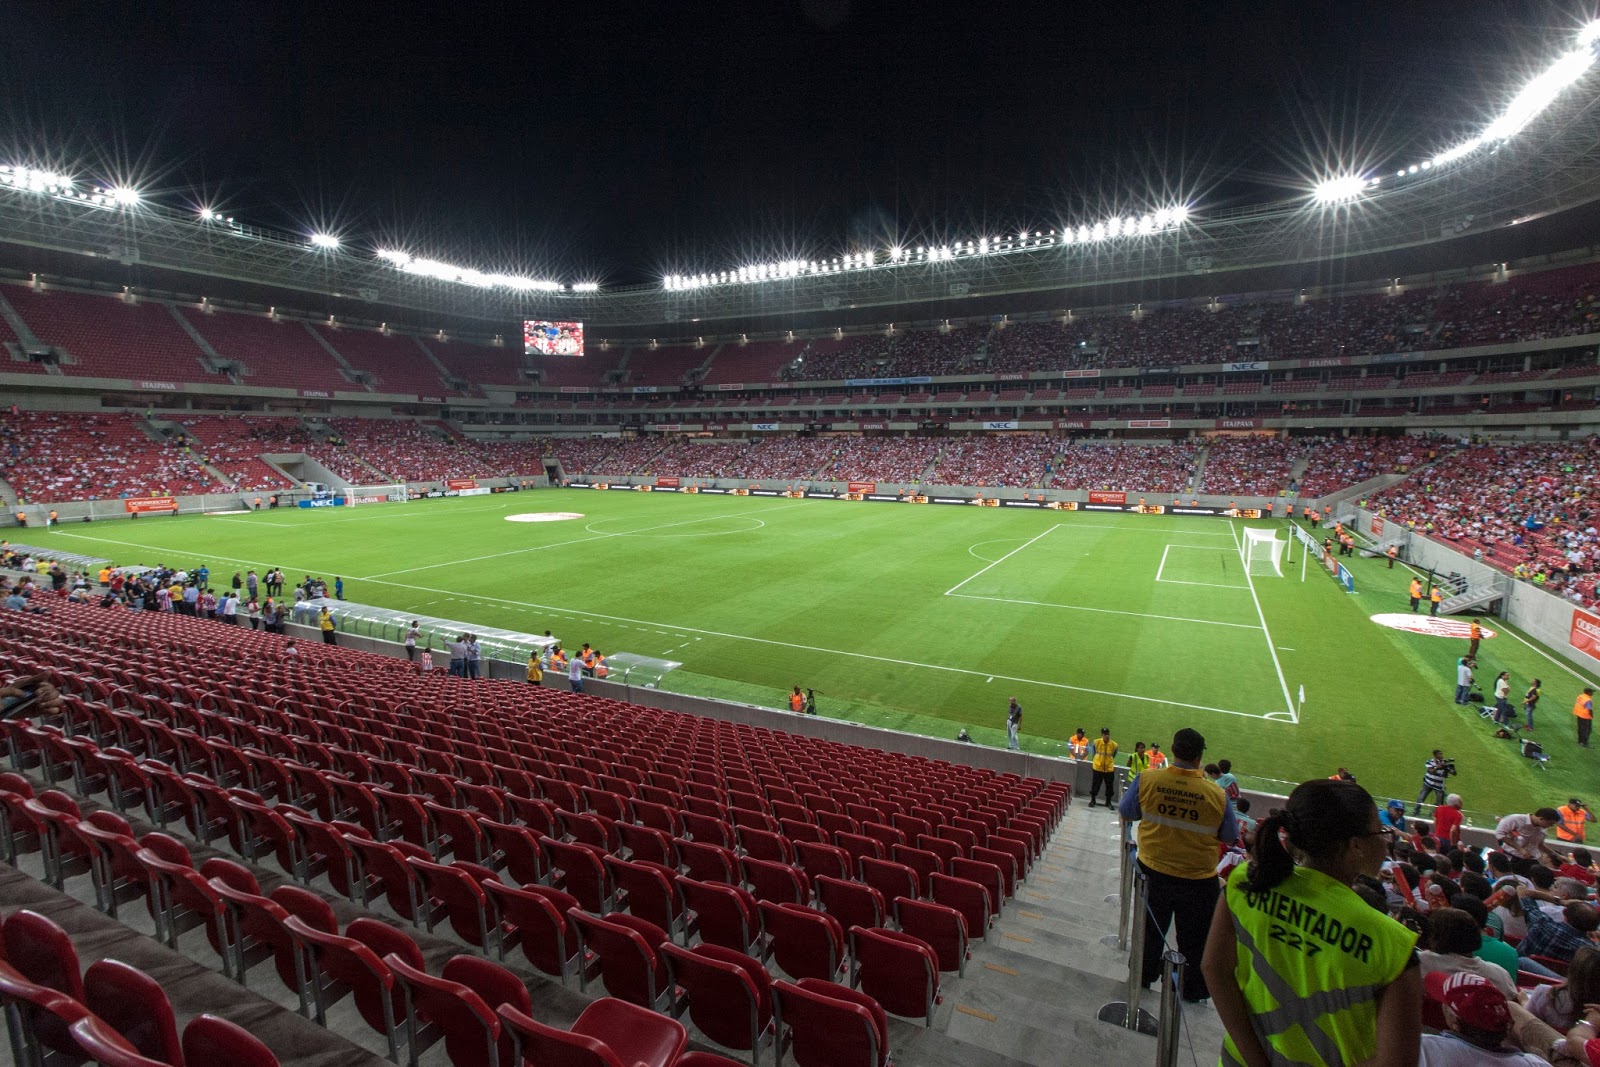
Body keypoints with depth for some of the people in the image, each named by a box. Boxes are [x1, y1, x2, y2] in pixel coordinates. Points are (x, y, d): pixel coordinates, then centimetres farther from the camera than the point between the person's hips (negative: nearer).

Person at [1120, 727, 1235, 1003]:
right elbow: (1230, 838, -6)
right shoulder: (1217, 795, -20)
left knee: (1151, 928, 23)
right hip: (1198, 879, -1)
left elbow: (1126, 814, -4)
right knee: (1194, 938, 19)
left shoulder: (1147, 780, -18)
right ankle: (1193, 990, 36)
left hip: (1154, 870, 2)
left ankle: (1144, 975, 40)